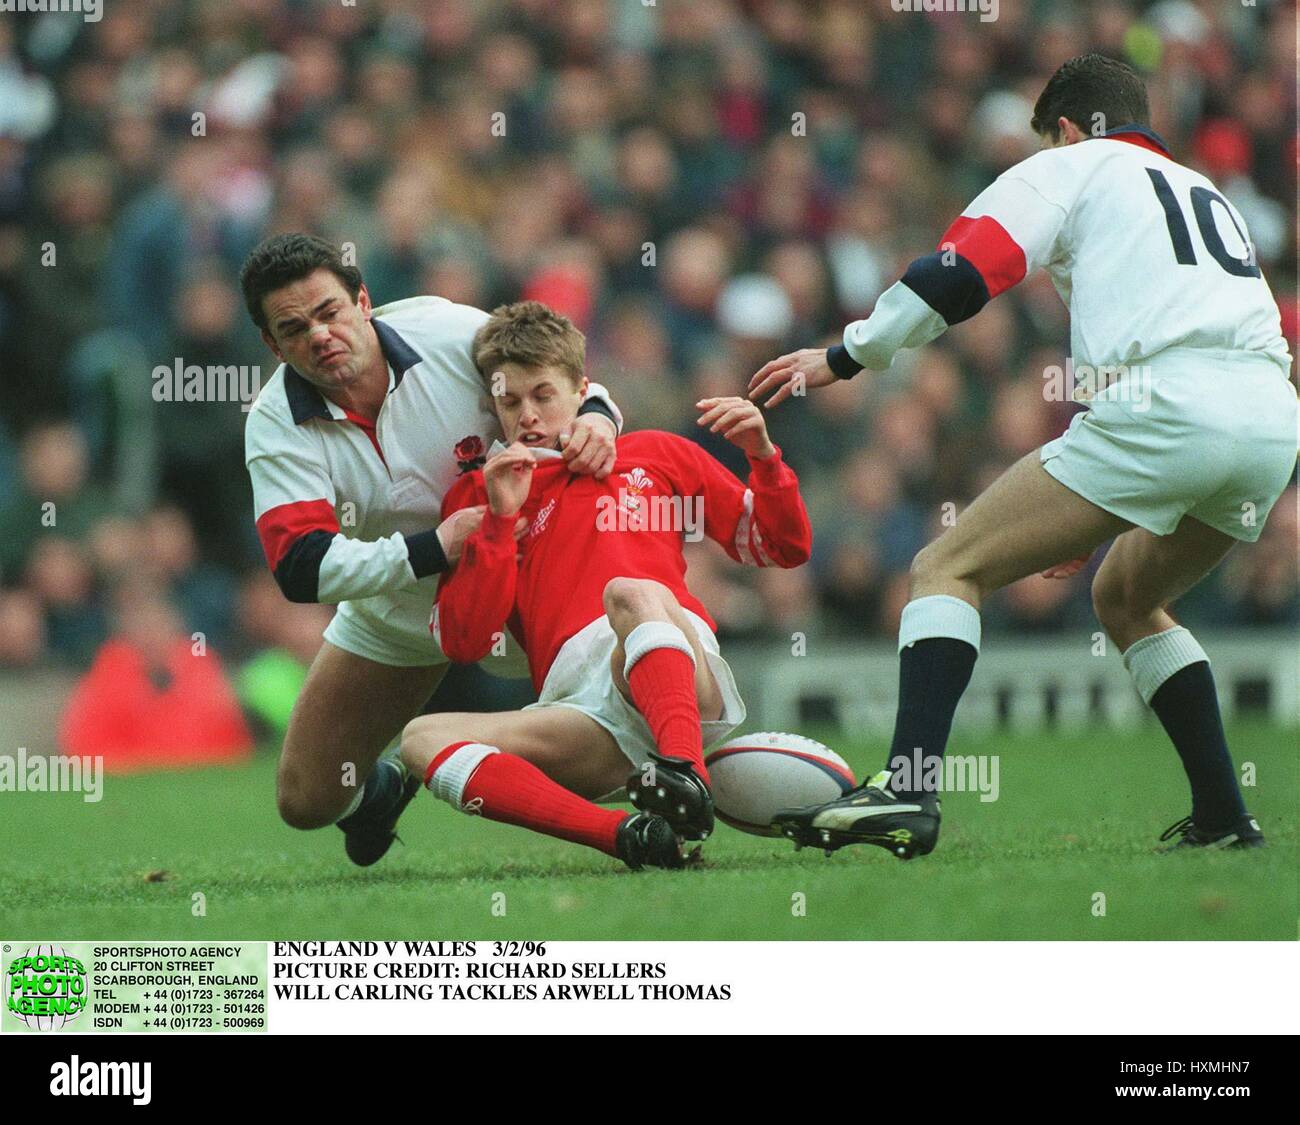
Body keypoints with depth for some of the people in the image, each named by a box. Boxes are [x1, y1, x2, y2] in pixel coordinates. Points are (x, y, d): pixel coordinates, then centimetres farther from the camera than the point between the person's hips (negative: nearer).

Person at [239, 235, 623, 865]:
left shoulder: (451, 333, -23)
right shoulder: (275, 426, -20)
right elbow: (300, 567, -30)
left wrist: (596, 417, -34)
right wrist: (432, 550, -40)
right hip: (392, 618, 2)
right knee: (306, 804, 3)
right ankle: (382, 790, 41)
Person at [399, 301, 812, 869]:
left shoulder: (658, 456, 26)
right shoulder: (478, 496, 23)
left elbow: (784, 547, 25)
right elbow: (463, 642, 9)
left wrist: (763, 457, 8)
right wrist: (501, 519, 1)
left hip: (687, 681, -1)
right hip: (580, 699, 1)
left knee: (629, 592, -33)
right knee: (422, 737, -24)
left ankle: (687, 781, -56)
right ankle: (624, 835, -42)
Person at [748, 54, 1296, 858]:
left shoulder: (1072, 167, 15)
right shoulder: (1207, 194, 36)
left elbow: (959, 273, 2)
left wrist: (844, 357, 13)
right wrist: (1100, 513, 42)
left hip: (1166, 407, -7)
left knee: (949, 570, -1)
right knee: (1126, 598, 30)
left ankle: (906, 792, -19)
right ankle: (1224, 818, 21)